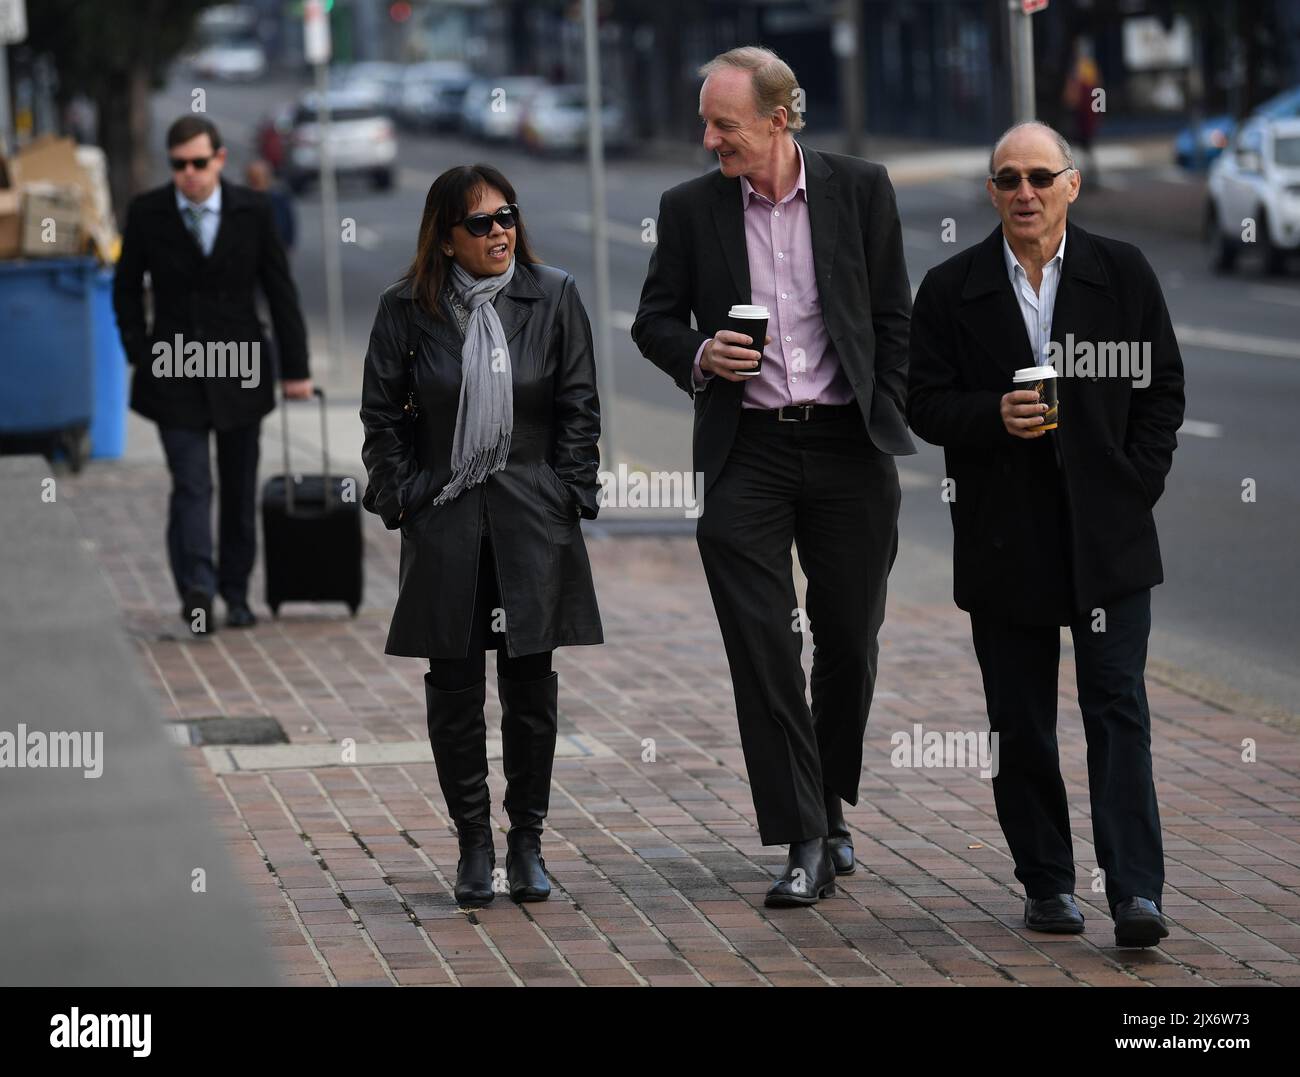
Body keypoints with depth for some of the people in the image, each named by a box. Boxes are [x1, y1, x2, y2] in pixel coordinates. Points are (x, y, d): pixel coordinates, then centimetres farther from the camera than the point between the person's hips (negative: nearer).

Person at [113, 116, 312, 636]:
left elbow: (280, 290, 2)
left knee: (240, 488, 9)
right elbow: (127, 288, 7)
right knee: (191, 485, -12)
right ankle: (197, 591, -20)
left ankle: (235, 591, 20)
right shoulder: (147, 213, -4)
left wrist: (295, 368, 1)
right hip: (174, 375, -1)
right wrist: (140, 353, -2)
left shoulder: (252, 211, -3)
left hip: (238, 371, 1)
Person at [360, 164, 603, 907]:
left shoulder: (554, 297, 2)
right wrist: (402, 501, -2)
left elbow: (579, 408, 5)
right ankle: (474, 843, 11)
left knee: (532, 680, 3)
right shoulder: (408, 310, 0)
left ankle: (528, 840, 13)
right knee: (454, 685, 2)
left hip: (533, 518, 0)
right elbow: (382, 415, 5)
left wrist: (570, 498, -2)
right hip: (443, 519, 0)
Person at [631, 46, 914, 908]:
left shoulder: (859, 189, 1)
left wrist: (885, 425, 1)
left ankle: (832, 805, 30)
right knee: (762, 646, -7)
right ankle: (806, 843, -4)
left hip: (847, 448, 0)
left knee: (850, 638, 9)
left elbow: (893, 318, 6)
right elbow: (654, 320, 10)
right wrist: (699, 353, -11)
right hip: (747, 454, 0)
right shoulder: (690, 207, 3)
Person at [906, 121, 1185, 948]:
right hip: (1005, 540, 1)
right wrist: (994, 416, -17)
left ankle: (1137, 893, -10)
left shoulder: (1124, 274, 3)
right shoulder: (951, 290, 2)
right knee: (1022, 724, 6)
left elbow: (1163, 387, 7)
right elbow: (926, 405, 2)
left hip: (1108, 536, -1)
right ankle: (1047, 884, 17)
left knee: (1118, 709, -7)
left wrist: (1139, 485, -3)